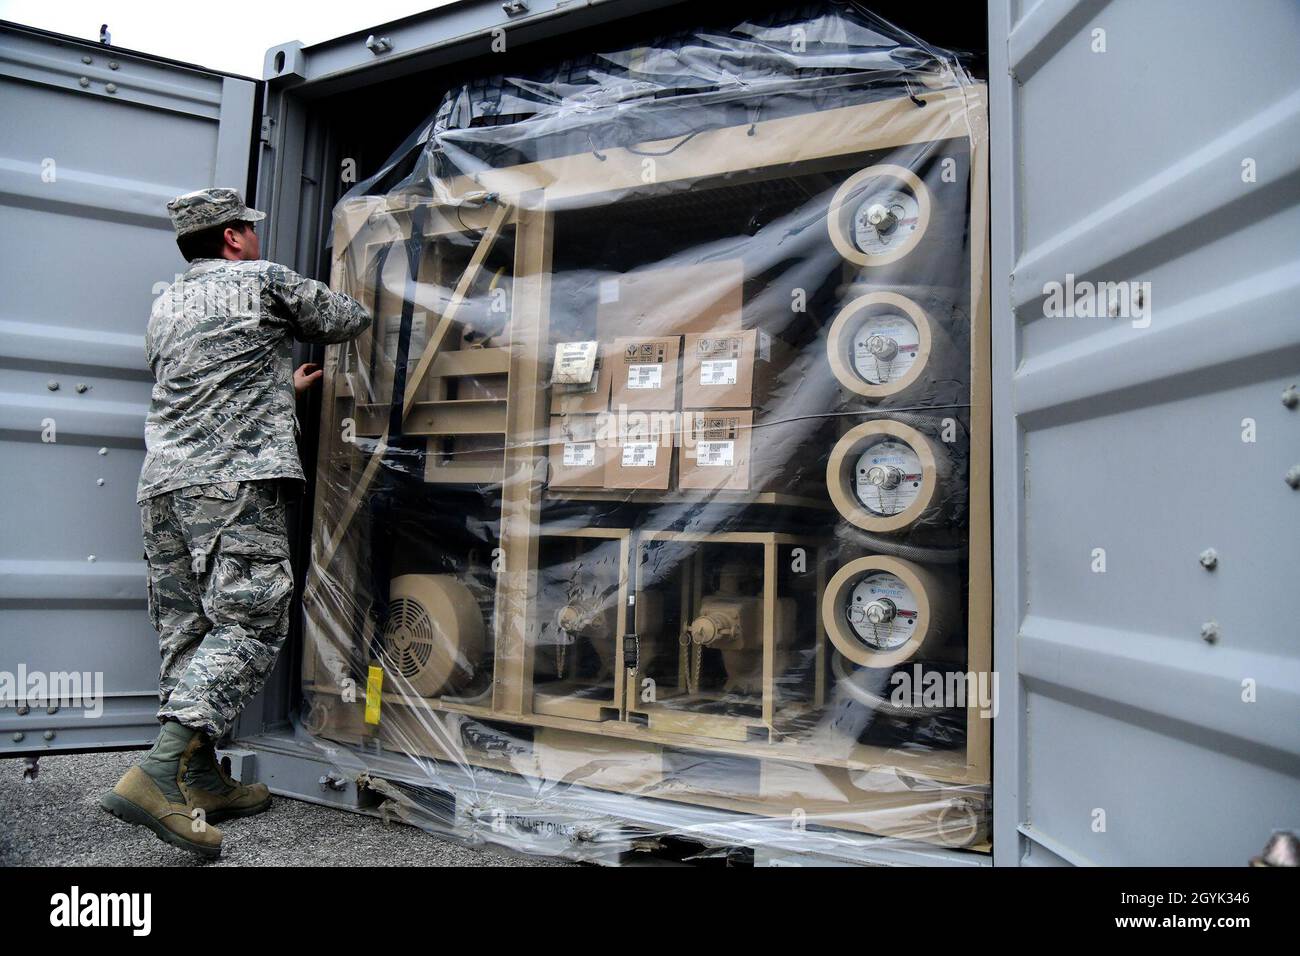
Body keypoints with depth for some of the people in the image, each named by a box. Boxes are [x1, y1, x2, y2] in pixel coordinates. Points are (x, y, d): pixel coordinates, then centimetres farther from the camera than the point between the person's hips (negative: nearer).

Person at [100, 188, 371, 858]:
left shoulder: (164, 308, 25)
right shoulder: (264, 281, 6)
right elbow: (351, 321, 14)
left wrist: (282, 387, 45)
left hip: (163, 481, 8)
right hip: (235, 480, -7)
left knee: (186, 632, 8)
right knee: (250, 625, -8)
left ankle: (201, 784, 13)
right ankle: (160, 773, -18)